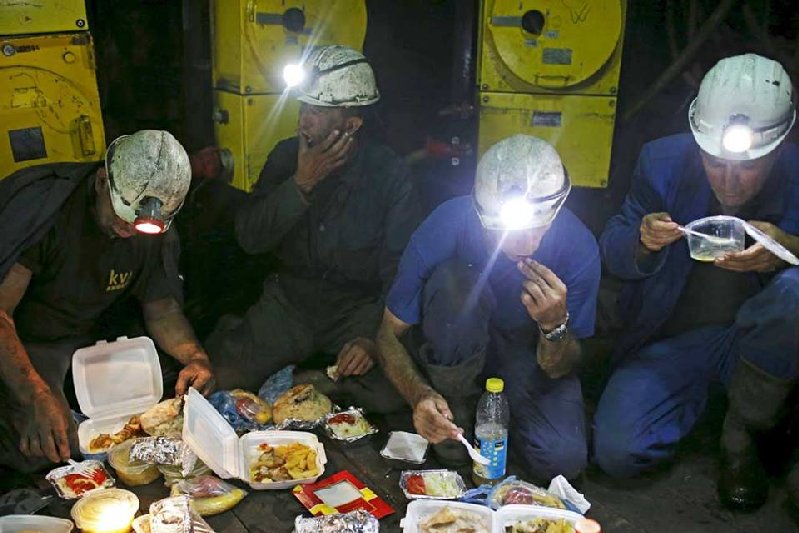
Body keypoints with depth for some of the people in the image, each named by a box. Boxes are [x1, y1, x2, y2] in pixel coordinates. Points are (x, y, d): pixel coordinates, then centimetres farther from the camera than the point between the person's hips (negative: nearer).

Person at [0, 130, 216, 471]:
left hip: (85, 340, 6)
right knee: (51, 452, -27)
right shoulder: (40, 203, -27)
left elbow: (161, 309, 0)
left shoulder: (156, 228, -8)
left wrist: (196, 357, -22)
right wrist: (37, 397, -44)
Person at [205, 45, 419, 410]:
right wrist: (301, 183, -19)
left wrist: (372, 337, -25)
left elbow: (400, 271, -12)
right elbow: (249, 238, -7)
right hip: (290, 300, 2)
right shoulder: (287, 155, 0)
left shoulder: (389, 173, -10)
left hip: (359, 307, -2)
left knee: (390, 393, -26)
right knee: (221, 375, -15)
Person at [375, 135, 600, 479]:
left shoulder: (578, 246, -25)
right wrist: (420, 395, -38)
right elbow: (390, 334, -19)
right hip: (454, 351, -1)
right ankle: (457, 407, -10)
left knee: (563, 459, -25)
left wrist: (556, 324, -37)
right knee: (454, 281, -34)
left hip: (527, 352, 1)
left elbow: (557, 370, -15)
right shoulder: (447, 226, -29)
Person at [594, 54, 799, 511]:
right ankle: (701, 397, 17)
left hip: (752, 338, -1)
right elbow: (613, 250, -1)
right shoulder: (664, 160, -8)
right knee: (616, 452, -18)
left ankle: (742, 437, -10)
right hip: (671, 339, 1)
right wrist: (642, 243, -26)